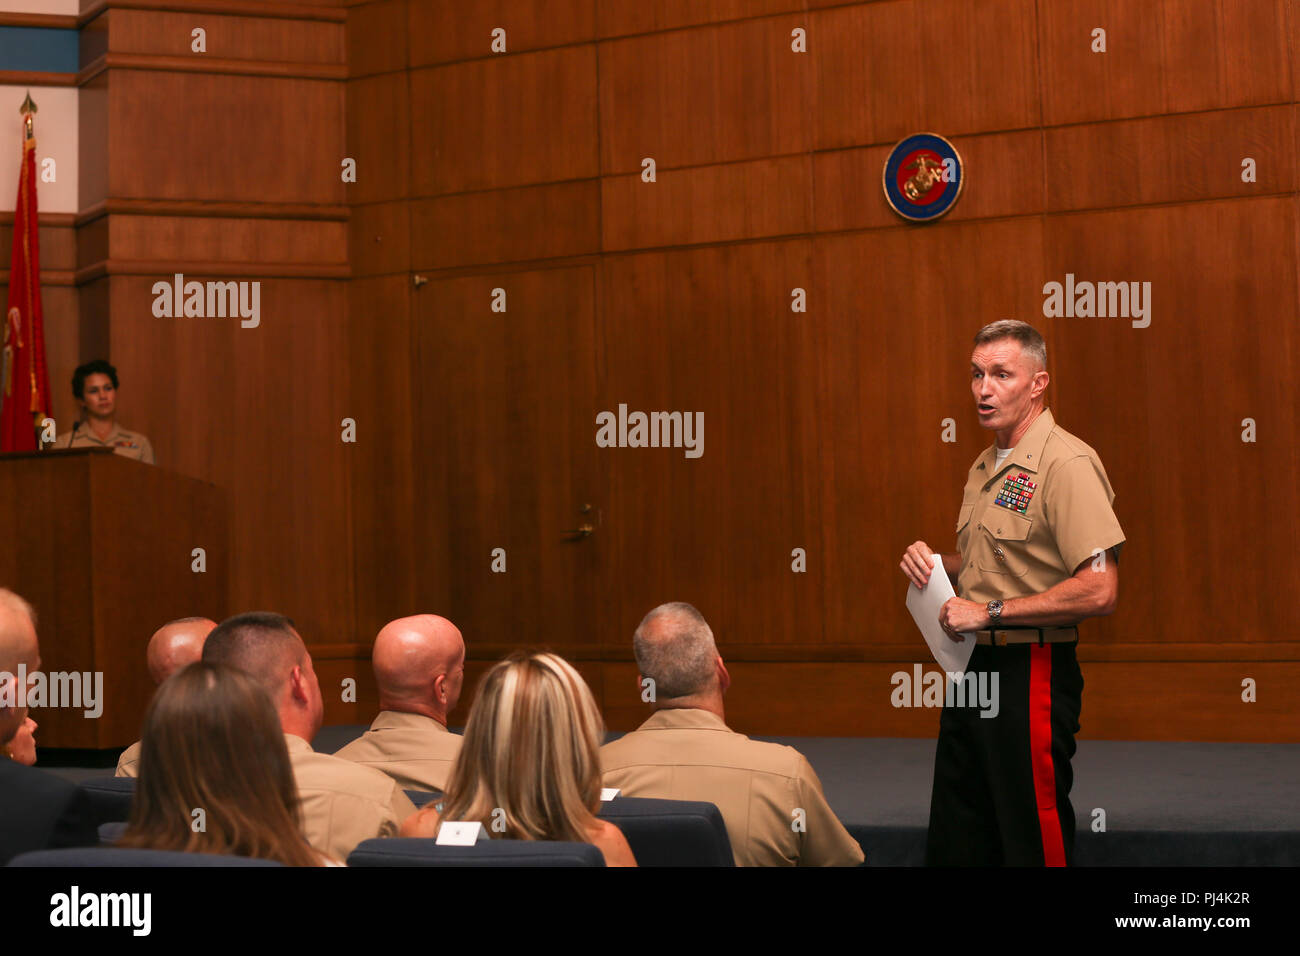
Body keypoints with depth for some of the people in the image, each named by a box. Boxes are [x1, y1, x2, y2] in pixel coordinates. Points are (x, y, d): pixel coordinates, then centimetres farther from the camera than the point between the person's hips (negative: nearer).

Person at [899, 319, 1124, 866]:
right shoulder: (985, 467, 15)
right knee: (952, 844, 13)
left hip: (1031, 675, -9)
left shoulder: (1067, 464, -15)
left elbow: (1099, 591, -24)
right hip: (972, 672, 9)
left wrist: (990, 612, -19)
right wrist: (931, 562, 8)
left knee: (1035, 844, -3)